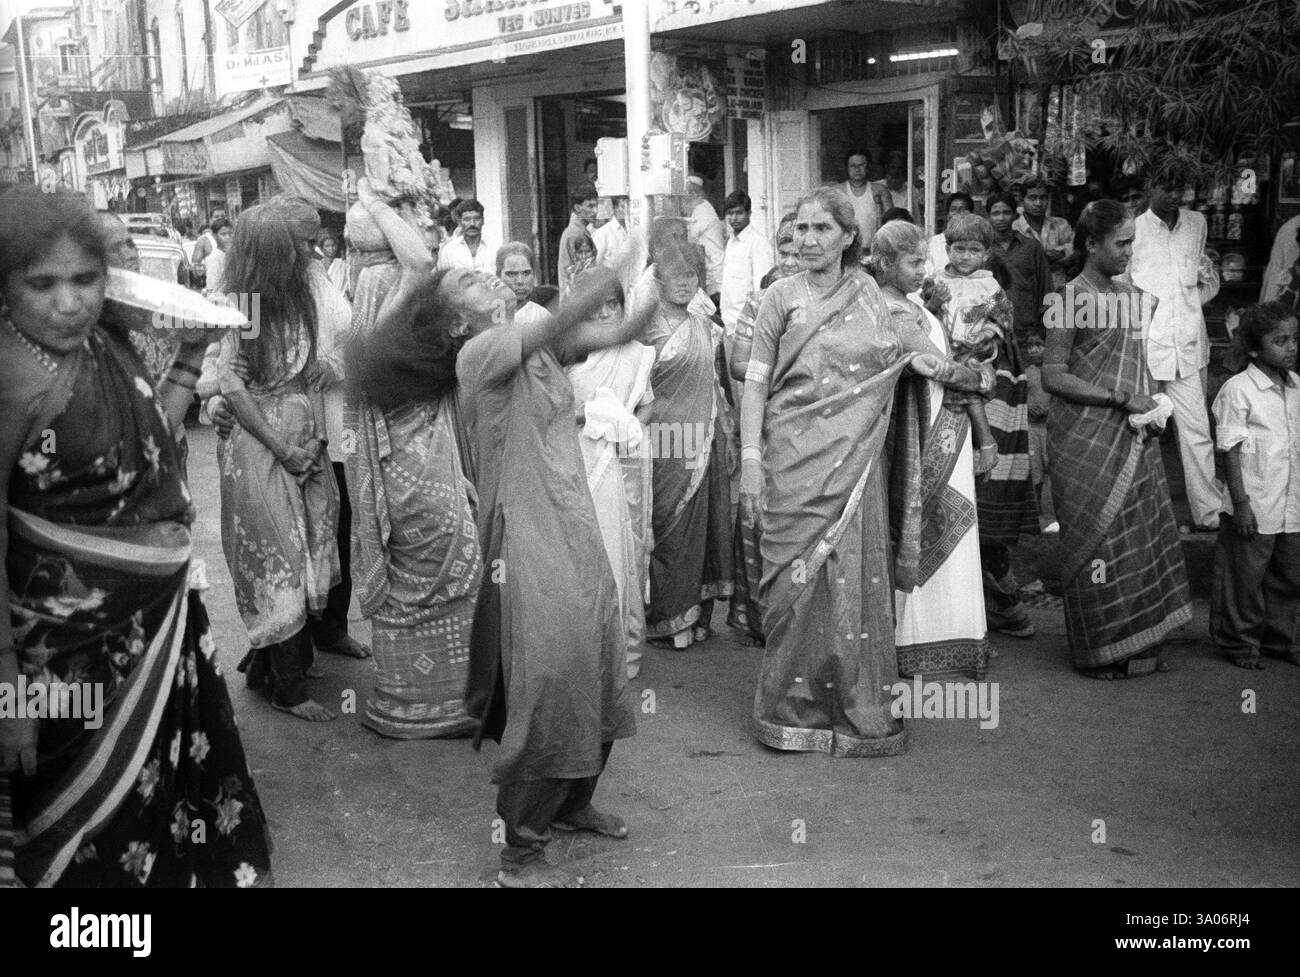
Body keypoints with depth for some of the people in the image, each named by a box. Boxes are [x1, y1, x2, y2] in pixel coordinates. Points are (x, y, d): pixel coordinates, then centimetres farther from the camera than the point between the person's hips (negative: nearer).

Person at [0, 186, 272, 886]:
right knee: (94, 807, 12)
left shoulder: (104, 345, -1)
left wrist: (191, 356, 8)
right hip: (73, 632, -7)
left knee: (176, 764, 22)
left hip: (159, 610, 7)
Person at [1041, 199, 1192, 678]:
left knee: (1142, 536, 7)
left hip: (1133, 436, 7)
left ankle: (1138, 646, 19)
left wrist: (1150, 404, 2)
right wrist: (1122, 398, -18)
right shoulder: (1072, 298, -10)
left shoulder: (1131, 294, 11)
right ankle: (1099, 652, 13)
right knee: (1097, 540, 1)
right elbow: (1053, 377, -15)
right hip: (1086, 440, -7)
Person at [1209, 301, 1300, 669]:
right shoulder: (1237, 390, -12)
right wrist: (1241, 502, -15)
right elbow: (1231, 450, -12)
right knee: (1245, 578, 5)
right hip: (1254, 508, -6)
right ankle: (1240, 643, 20)